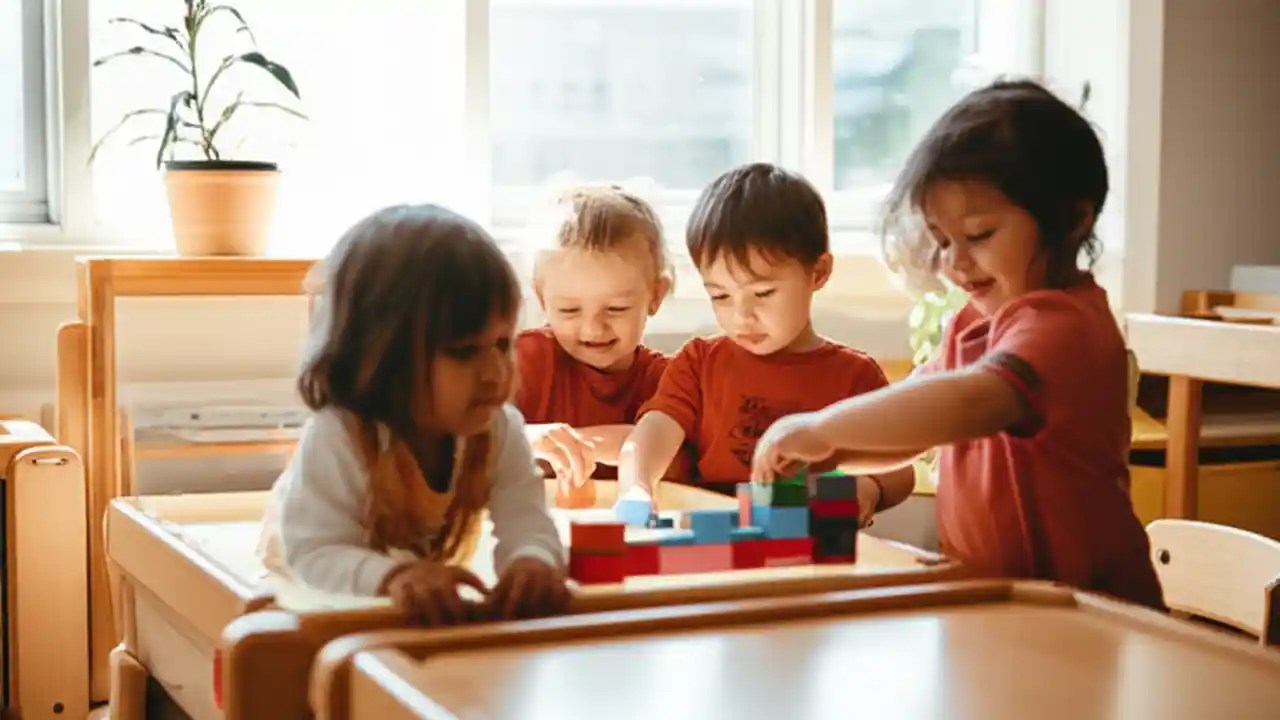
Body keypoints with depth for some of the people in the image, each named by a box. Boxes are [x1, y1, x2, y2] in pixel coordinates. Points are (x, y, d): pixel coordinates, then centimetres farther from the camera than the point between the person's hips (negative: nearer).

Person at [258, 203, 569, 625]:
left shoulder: (500, 430, -20)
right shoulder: (335, 441, -36)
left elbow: (525, 521, -28)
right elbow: (318, 556, -40)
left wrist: (533, 560, -53)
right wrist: (392, 577, -61)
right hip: (319, 605, -4)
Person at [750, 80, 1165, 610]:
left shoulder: (1062, 325, -14)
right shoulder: (976, 325, 17)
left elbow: (971, 401, -31)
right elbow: (911, 427, 19)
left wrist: (822, 428, -23)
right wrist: (822, 451, -1)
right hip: (992, 598, 8)